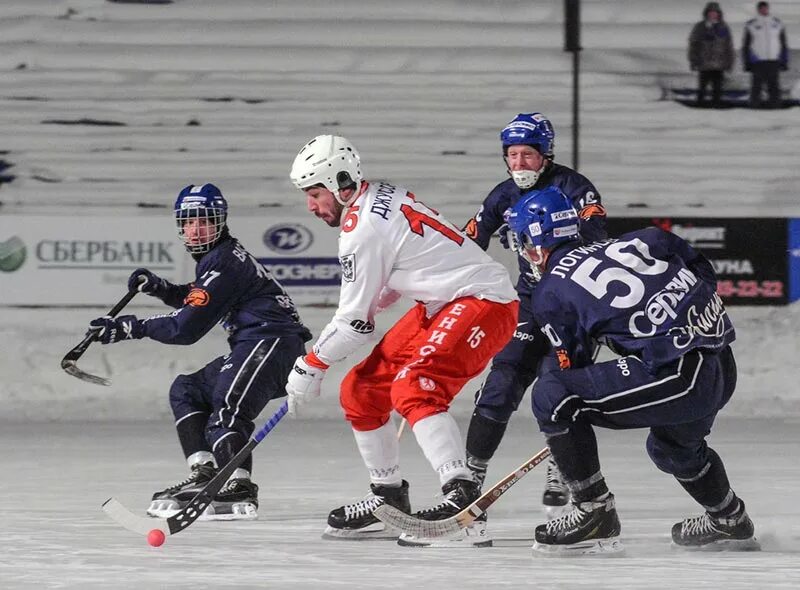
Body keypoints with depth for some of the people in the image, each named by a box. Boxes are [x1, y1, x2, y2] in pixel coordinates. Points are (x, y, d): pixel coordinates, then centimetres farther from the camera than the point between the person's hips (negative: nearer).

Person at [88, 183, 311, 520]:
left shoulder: (224, 263, -13)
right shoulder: (218, 256, 19)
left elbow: (188, 327, -14)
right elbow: (196, 300, 34)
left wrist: (129, 328, -8)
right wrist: (158, 287, 16)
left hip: (273, 339, -12)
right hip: (253, 345, 12)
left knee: (226, 405, -28)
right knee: (185, 390, 16)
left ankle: (239, 491, -42)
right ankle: (203, 475, 8)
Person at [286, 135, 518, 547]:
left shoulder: (363, 229, -18)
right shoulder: (381, 198, 10)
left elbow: (354, 321, -13)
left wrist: (310, 368, -3)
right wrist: (371, 307, 22)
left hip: (484, 301, -11)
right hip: (440, 305, 11)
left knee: (412, 388, -32)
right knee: (360, 390, 11)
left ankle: (463, 499, -43)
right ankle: (389, 501, 24)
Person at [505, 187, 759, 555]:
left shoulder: (550, 293, 1)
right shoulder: (621, 245, 19)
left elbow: (575, 368, 6)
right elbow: (703, 271, 21)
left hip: (678, 377, -8)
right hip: (723, 368, 9)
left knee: (550, 396, -9)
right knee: (670, 446, 38)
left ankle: (595, 514, -6)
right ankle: (730, 522, 58)